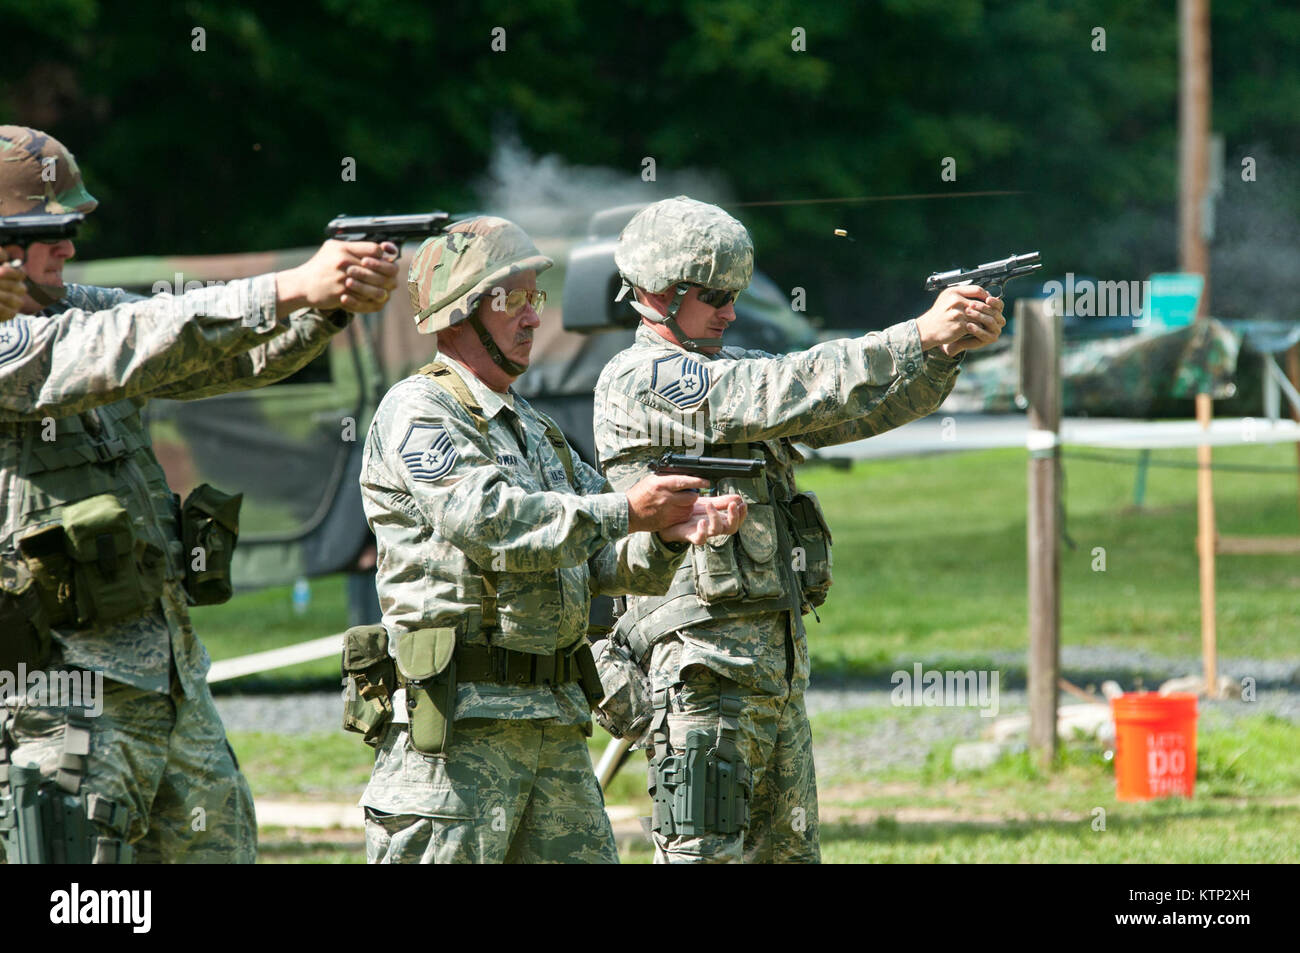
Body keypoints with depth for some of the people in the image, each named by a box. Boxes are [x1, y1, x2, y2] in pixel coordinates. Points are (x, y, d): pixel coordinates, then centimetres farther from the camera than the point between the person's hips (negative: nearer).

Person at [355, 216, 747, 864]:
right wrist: (626, 511, -21)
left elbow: (603, 560, 16)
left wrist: (670, 533, -5)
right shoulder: (418, 411, -5)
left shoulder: (534, 428, 22)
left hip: (555, 721, 9)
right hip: (455, 718, -9)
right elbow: (488, 520, -22)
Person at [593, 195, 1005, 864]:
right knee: (705, 857, -11)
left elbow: (860, 408, 11)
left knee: (787, 852, 11)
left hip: (780, 659, 9)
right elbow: (783, 392, -18)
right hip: (702, 664, -9)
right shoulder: (638, 382, -8)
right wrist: (920, 336, -19)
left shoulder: (732, 370, 18)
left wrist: (951, 346, -7)